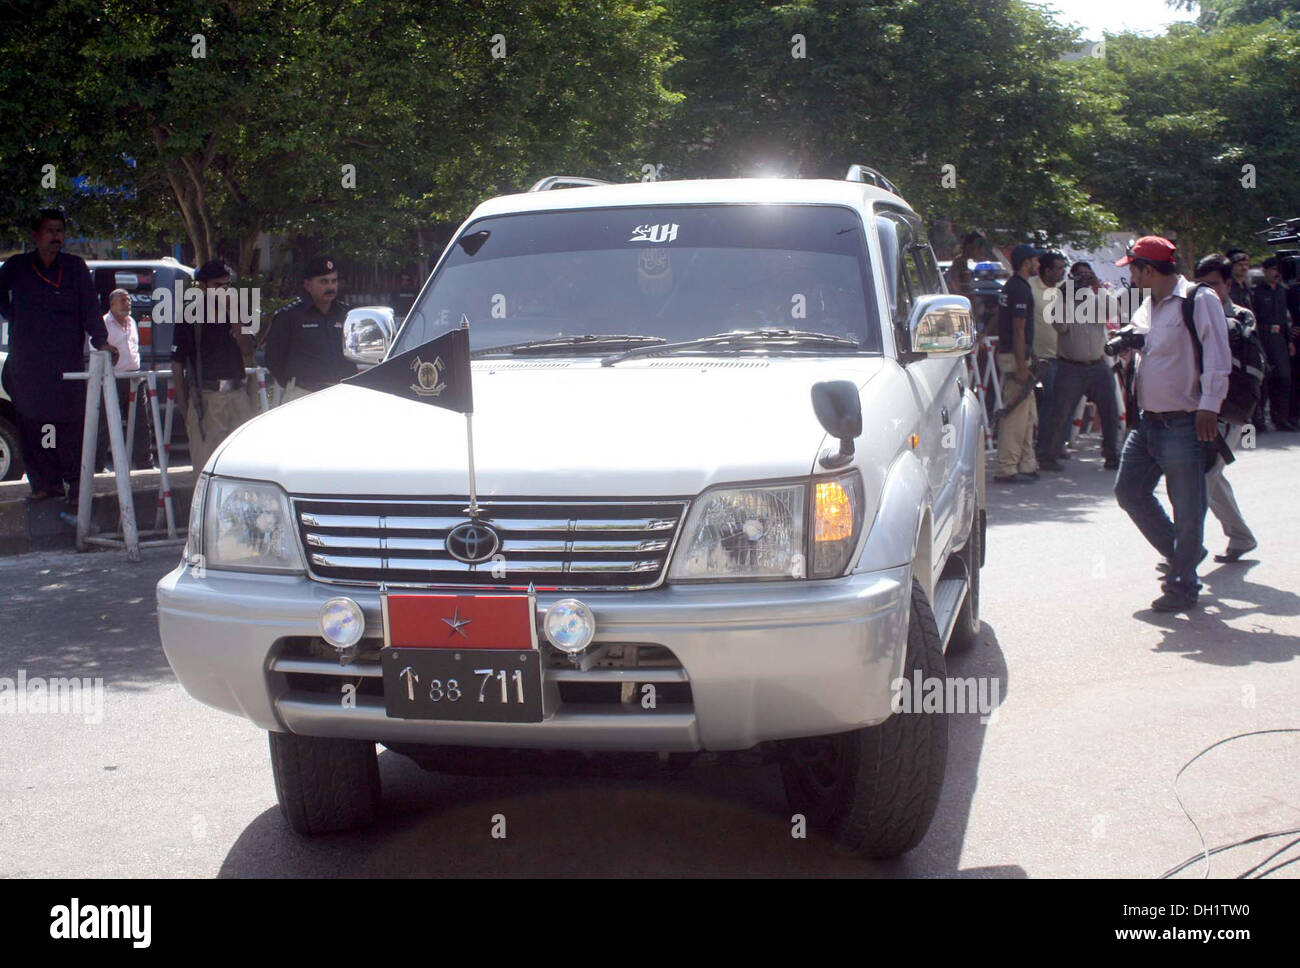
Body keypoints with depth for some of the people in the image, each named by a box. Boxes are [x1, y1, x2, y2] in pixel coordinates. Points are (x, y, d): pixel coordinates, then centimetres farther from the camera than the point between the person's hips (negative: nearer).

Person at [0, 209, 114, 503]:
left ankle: (77, 485, 0)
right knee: (31, 426, 2)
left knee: (71, 424, -5)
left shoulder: (75, 267, 5)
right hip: (27, 363, 2)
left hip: (68, 361, -2)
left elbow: (90, 308, -1)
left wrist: (100, 341, -13)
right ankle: (44, 483, 10)